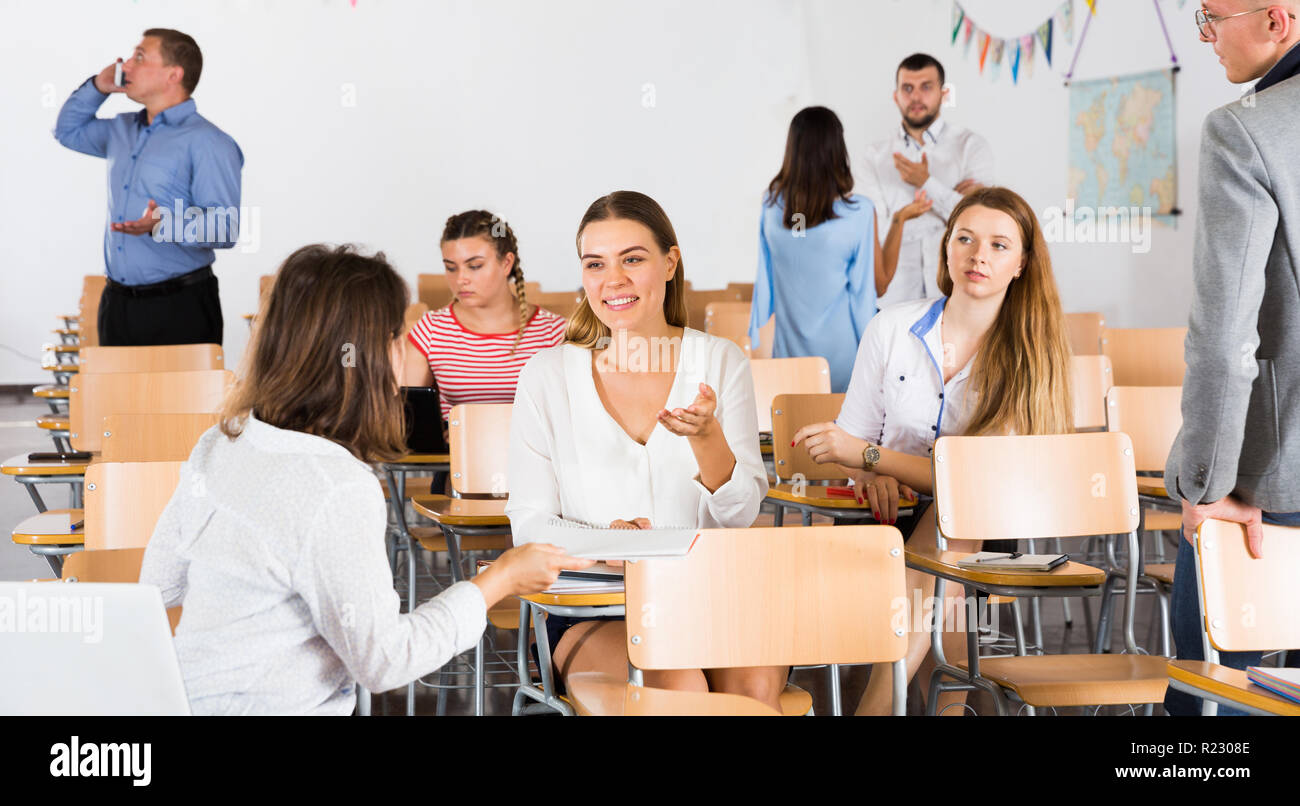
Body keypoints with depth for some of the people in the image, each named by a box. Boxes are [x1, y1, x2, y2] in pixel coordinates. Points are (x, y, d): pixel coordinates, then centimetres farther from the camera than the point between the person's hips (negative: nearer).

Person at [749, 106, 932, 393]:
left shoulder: (772, 205, -4)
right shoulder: (859, 213, -14)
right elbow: (880, 283, -1)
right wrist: (899, 221, 6)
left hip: (789, 350, 4)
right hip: (841, 353, -4)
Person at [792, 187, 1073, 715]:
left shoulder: (1032, 354, -2)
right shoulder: (892, 328, 5)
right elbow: (851, 436, 11)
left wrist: (868, 454, -20)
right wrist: (874, 474, -14)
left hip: (991, 534, -2)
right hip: (892, 522, 2)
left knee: (957, 518, -35)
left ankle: (874, 708, -38)